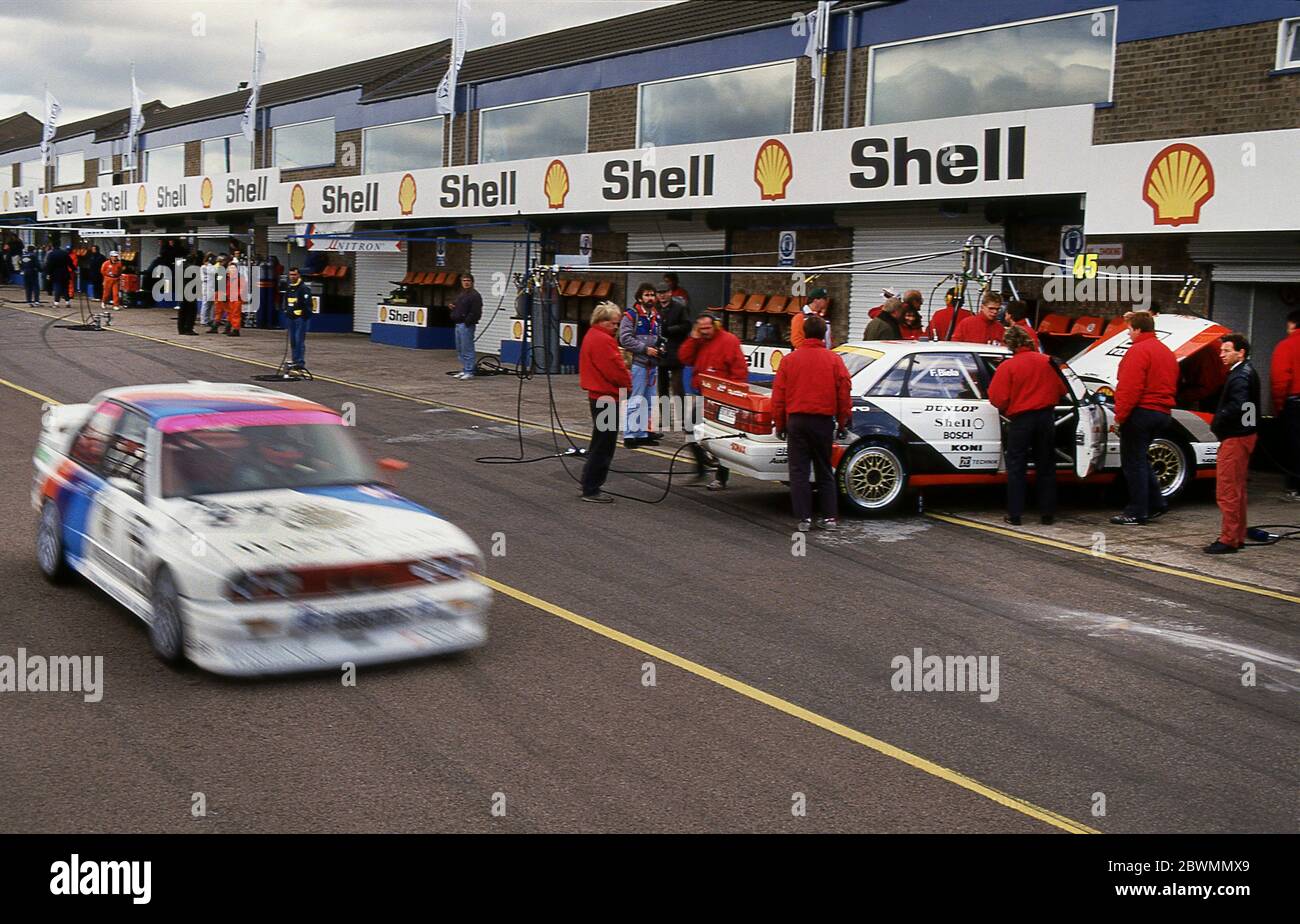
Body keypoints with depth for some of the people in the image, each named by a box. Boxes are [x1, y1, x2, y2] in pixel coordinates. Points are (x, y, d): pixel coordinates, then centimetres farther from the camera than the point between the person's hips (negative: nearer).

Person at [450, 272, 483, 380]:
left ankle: (469, 372, -6)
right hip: (458, 324, 10)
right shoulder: (460, 294, 19)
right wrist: (453, 307, 10)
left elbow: (476, 312, -18)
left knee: (467, 349, -9)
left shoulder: (474, 295, -11)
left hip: (467, 325, -10)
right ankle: (464, 370, 21)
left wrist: (467, 322, -19)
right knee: (460, 350, 14)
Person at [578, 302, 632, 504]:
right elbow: (616, 369, -21)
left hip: (598, 394, 11)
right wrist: (629, 382, -3)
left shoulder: (591, 336, 14)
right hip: (608, 396, -11)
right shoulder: (603, 341, -19)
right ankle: (591, 490, -1)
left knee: (600, 443, 19)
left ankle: (589, 485, 25)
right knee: (604, 444, -5)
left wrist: (624, 378, 10)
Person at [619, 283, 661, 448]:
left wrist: (659, 348, 6)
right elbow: (625, 339, -14)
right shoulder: (631, 315, -6)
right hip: (637, 363, -8)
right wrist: (645, 349, -16)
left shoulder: (656, 317, 16)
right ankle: (629, 436, -6)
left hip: (651, 364, 8)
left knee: (648, 402, 12)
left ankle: (643, 434, 19)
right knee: (635, 401, -9)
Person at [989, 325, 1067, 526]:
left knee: (1016, 468, 6)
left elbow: (997, 398, -15)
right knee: (1046, 467, 12)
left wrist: (1006, 411, 6)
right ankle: (1047, 513, 15)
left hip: (1020, 419, -3)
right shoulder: (1047, 361, -1)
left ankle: (1014, 514, 4)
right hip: (1046, 417, 3)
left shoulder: (1007, 366, -13)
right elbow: (1061, 390, 8)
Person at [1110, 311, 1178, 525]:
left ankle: (1137, 514, -2)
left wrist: (1119, 418, -17)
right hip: (1162, 414, 9)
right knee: (1140, 460, 21)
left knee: (1133, 463, -3)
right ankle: (1155, 504, 19)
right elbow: (1172, 386, 21)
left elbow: (1130, 388, -20)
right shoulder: (1167, 352, 17)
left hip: (1141, 412, -9)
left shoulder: (1139, 351, -13)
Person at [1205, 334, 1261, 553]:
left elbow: (1237, 406, -30)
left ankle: (1228, 539, -5)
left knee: (1228, 492, -8)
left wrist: (1217, 422, -17)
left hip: (1236, 438, -11)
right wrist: (1219, 422, 8)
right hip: (1241, 436, 11)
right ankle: (1238, 537, 26)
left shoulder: (1240, 376, -17)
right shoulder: (1245, 372, 15)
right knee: (1237, 490, 18)